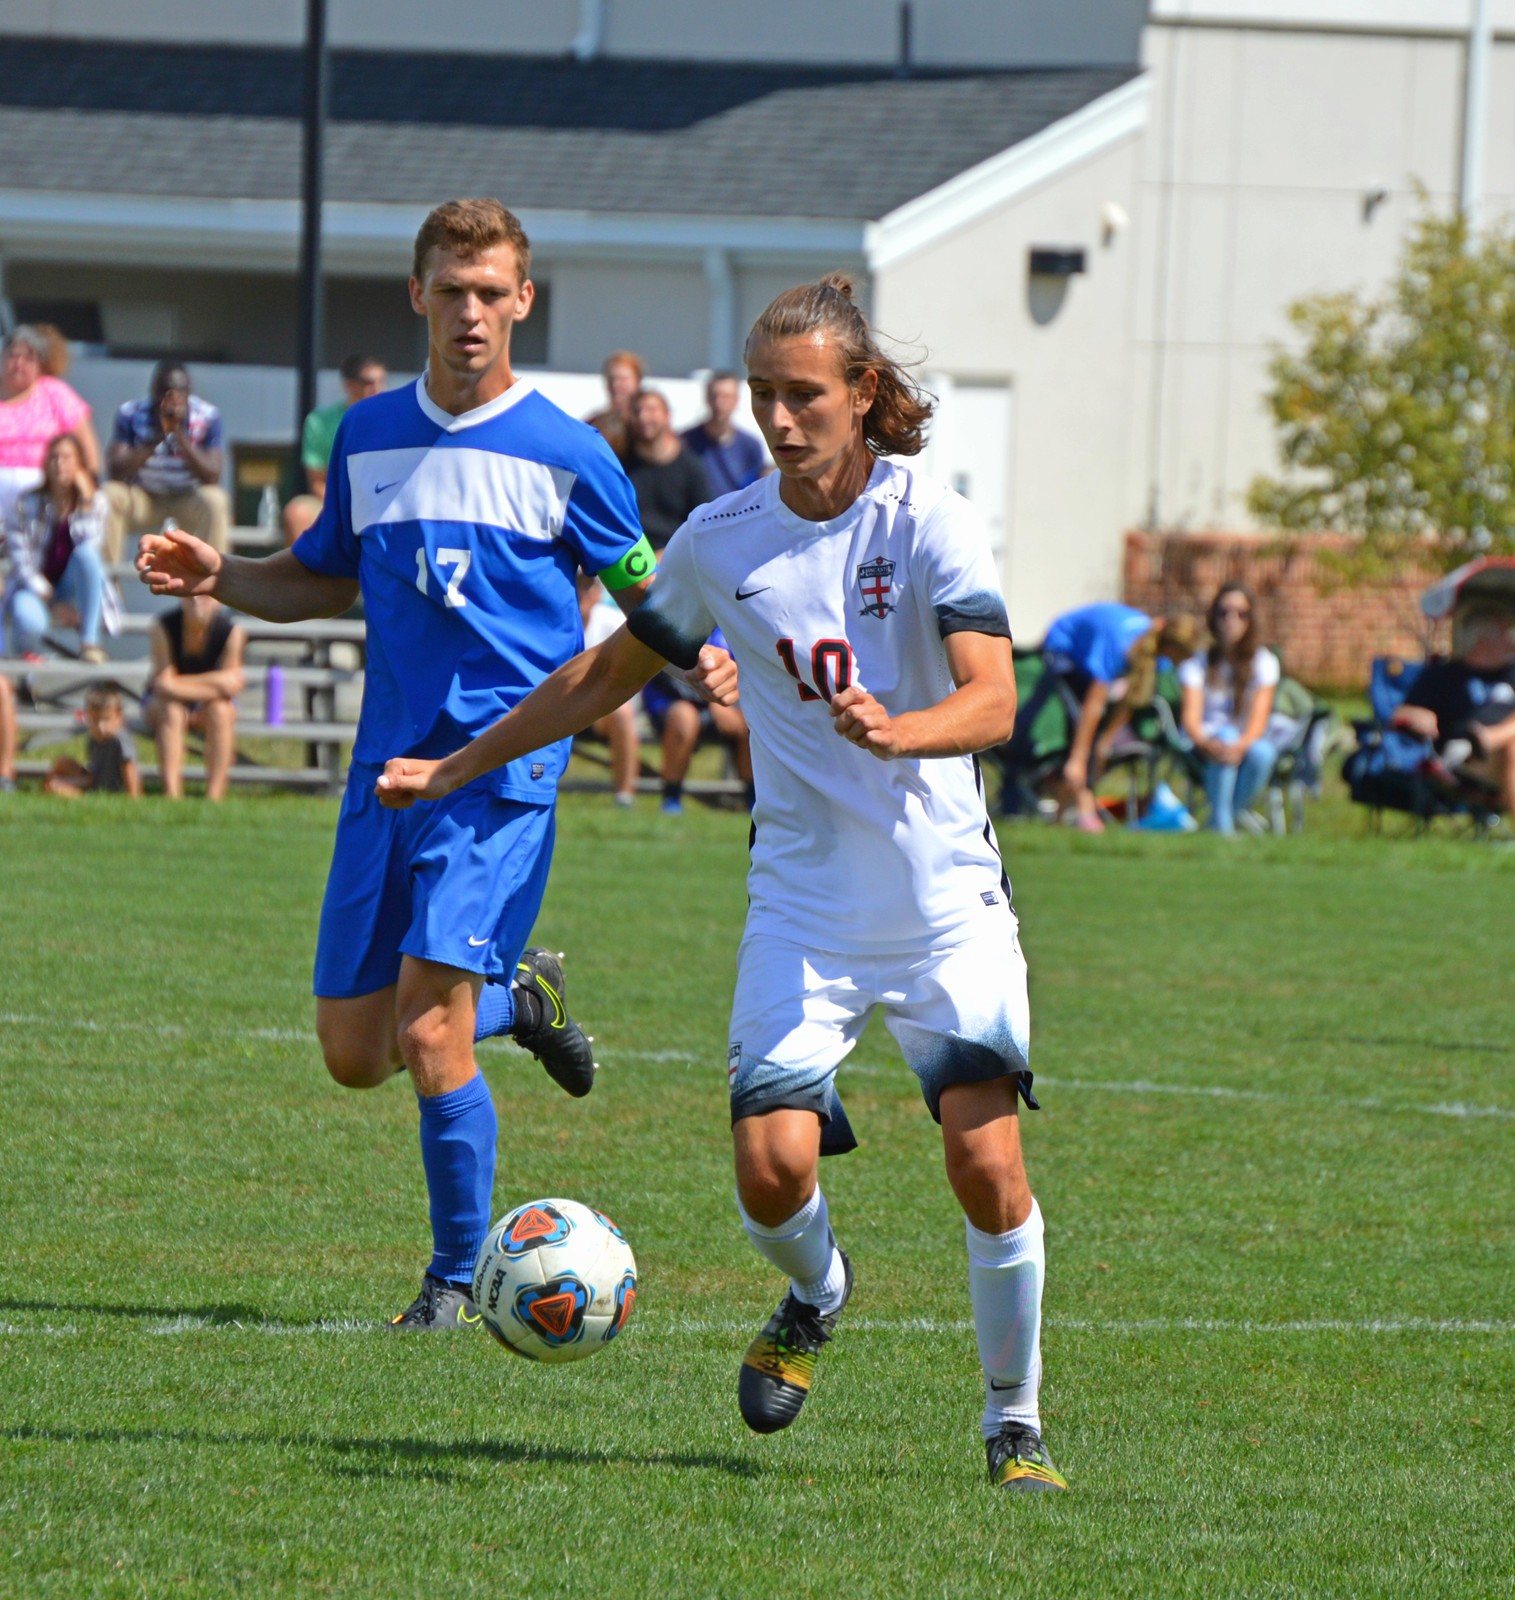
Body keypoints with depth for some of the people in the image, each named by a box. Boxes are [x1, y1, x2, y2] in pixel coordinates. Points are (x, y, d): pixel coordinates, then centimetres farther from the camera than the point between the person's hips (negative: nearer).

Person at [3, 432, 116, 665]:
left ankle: (89, 641, -29)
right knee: (28, 620, -39)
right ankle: (24, 644, 2)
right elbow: (19, 557, -10)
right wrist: (50, 601, -18)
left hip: (72, 585, 2)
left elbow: (89, 544, -18)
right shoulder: (28, 504, -8)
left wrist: (85, 503, -22)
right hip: (36, 585, -2)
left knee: (85, 551, -32)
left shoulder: (96, 502, -3)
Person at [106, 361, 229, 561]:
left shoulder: (207, 417, -11)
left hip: (188, 501, -1)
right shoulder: (131, 414, -9)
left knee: (214, 500, -33)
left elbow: (212, 477, -19)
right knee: (109, 495, -29)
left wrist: (180, 436, -29)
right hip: (143, 499, 1)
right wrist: (156, 439, -28)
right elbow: (116, 472, -19)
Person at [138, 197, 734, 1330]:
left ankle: (460, 1279, 2)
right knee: (353, 1054, 5)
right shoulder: (368, 439, 10)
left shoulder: (565, 453, -2)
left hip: (504, 771, -5)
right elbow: (327, 581, 23)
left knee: (427, 1034, -16)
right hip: (389, 766, 5)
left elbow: (643, 590, 6)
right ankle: (516, 996, 36)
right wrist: (221, 577, 5)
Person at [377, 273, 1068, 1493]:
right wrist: (457, 767, 21)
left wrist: (896, 731, -41)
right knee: (772, 1163, -14)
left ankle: (1016, 1424, 5)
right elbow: (612, 673, 19)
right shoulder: (720, 544, 3)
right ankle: (816, 1299, 22)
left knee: (986, 1159, -15)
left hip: (947, 899, -2)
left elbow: (993, 701, -21)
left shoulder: (933, 525, -8)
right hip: (804, 901, 2)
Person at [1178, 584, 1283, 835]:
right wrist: (1206, 743, -36)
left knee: (1261, 752, -35)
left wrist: (1242, 745, -33)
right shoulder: (1197, 664, 2)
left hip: (1250, 741, 0)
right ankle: (1222, 825, -39)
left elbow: (1259, 718, -11)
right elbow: (1190, 716, -12)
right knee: (1226, 735, -35)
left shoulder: (1264, 662, 2)